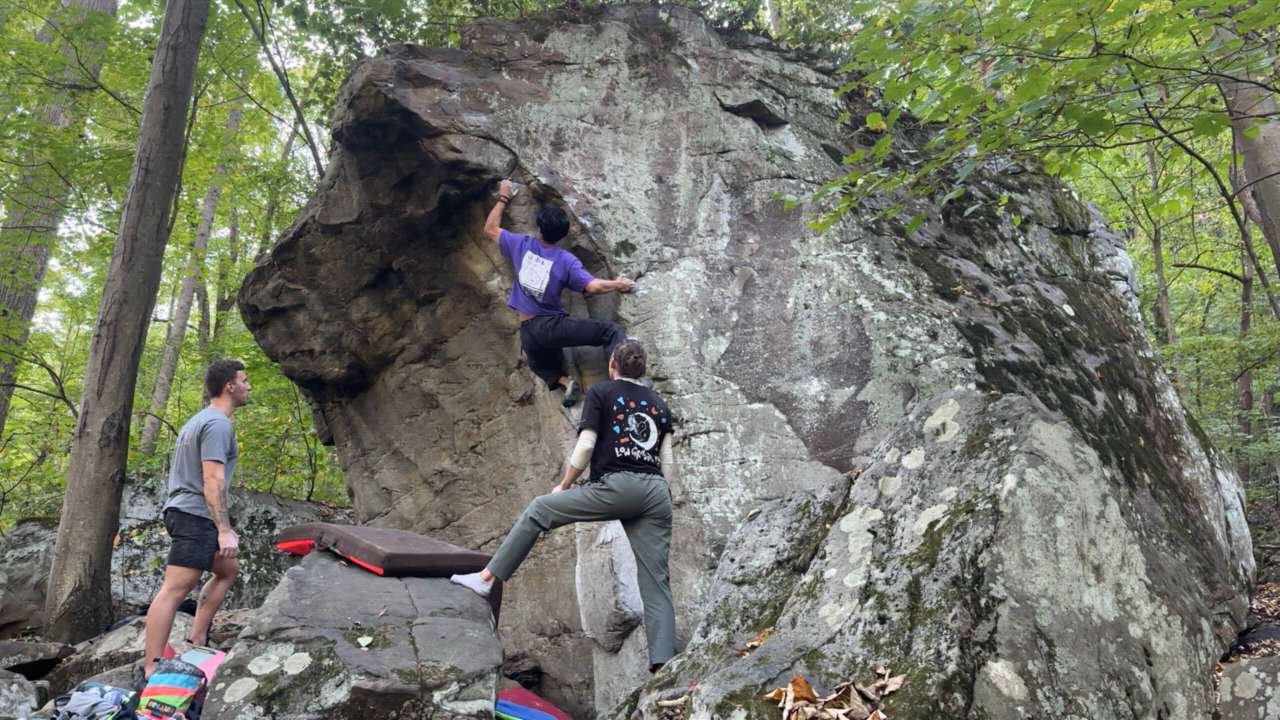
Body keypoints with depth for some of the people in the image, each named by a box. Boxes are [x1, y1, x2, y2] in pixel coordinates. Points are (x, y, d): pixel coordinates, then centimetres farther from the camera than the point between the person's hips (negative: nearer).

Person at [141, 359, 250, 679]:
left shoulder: (201, 420, 21)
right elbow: (213, 479, -20)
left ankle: (196, 642, 19)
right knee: (175, 590, -12)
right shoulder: (219, 425, -12)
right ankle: (151, 669, -12)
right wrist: (224, 530, -22)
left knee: (228, 570, 21)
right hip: (195, 515, -11)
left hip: (184, 511, 11)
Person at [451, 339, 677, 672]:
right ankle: (663, 665, -8)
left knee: (539, 510, 12)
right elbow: (667, 463, 17)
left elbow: (585, 446, -1)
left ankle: (487, 578, 12)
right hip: (657, 494, 5)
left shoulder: (600, 392, 10)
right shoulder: (659, 403, 23)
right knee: (656, 581, 2)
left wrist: (564, 485, 12)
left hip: (616, 486, -5)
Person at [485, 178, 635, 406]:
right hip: (552, 326, -4)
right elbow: (593, 286, -17)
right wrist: (617, 285, 2)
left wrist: (503, 198, 25)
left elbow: (490, 229, 15)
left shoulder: (521, 245, 1)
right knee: (612, 331, -5)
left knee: (543, 367, 33)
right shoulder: (566, 260, -8)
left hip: (528, 334, 4)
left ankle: (564, 381, 1)